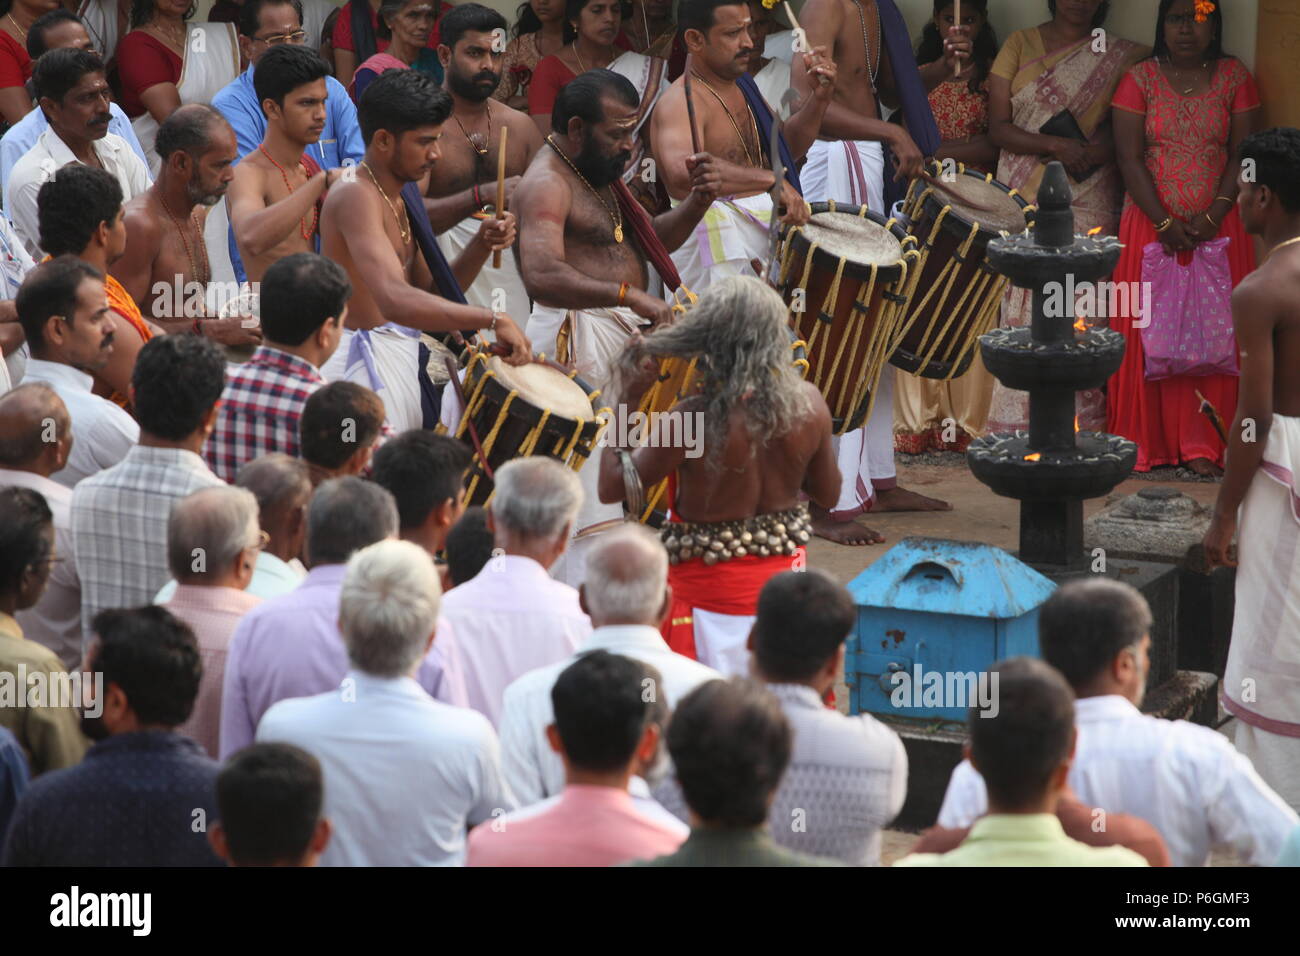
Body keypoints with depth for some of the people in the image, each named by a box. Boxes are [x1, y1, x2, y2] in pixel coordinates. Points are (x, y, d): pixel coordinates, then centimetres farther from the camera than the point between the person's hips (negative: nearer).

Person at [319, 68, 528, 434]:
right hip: (366, 364, -10)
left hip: (402, 362, 10)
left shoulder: (402, 195, 13)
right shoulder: (356, 196, -19)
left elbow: (430, 293, 16)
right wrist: (492, 319, -37)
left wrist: (482, 248, -1)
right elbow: (396, 301, -34)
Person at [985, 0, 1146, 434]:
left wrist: (1105, 146, -12)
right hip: (1022, 203, 1)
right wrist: (1055, 146, -13)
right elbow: (998, 128, 1)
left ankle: (1080, 427, -3)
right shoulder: (1020, 44, 8)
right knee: (1020, 315, -3)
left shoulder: (1117, 56, 7)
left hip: (1088, 206, -1)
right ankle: (1017, 429, 0)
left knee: (1081, 316, -7)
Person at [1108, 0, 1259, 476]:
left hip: (1218, 227, 0)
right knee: (1149, 335, -2)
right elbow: (1130, 159, -3)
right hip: (1151, 226, 0)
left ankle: (1203, 444, 2)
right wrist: (1165, 223, -13)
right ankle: (1149, 441, 3)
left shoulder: (1234, 78, 5)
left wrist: (1213, 217, -12)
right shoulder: (1140, 80, 2)